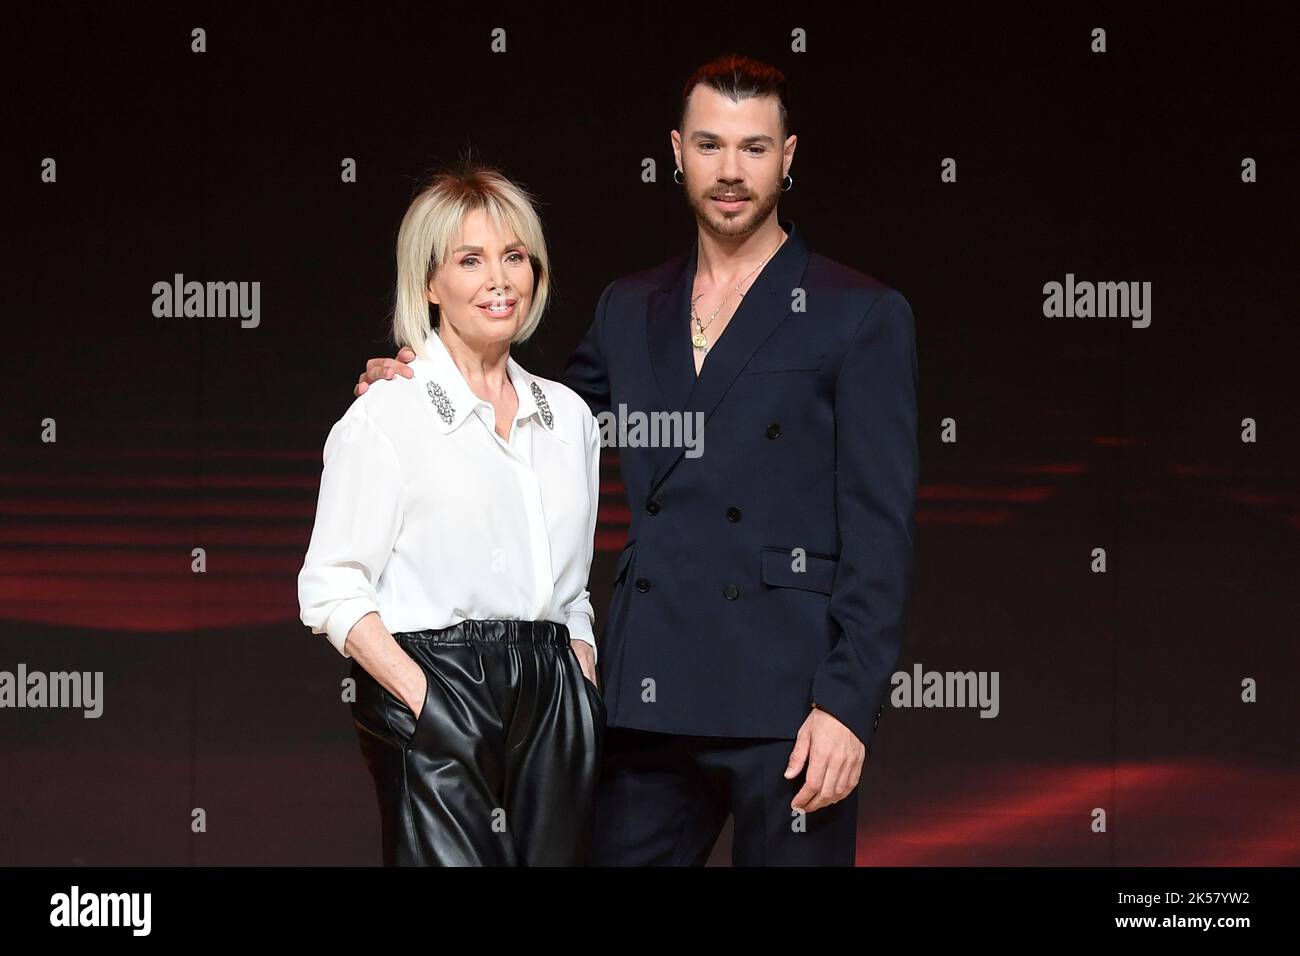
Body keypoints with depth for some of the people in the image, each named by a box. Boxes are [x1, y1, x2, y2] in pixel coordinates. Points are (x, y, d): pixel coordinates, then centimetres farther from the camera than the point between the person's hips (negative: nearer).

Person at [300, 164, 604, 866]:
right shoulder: (384, 416, -3)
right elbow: (331, 591, -8)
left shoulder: (568, 415, 14)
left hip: (554, 702, 5)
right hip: (436, 684, -5)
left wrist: (587, 700, 8)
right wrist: (425, 702, -17)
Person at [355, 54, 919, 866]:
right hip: (650, 700, 5)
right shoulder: (631, 310, 15)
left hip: (788, 700, -5)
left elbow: (880, 531, -6)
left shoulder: (862, 316, 0)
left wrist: (849, 704, -14)